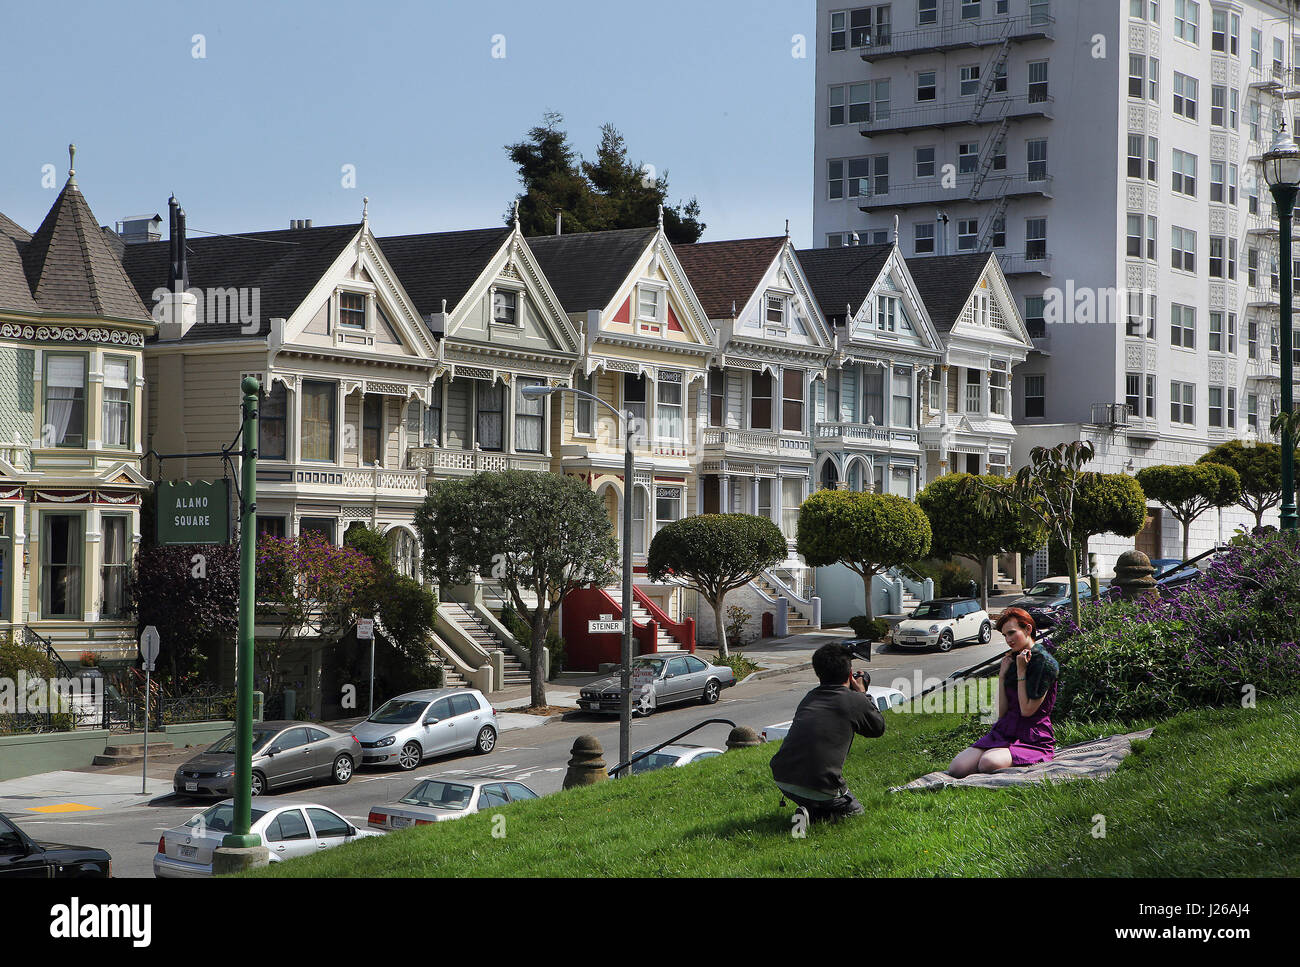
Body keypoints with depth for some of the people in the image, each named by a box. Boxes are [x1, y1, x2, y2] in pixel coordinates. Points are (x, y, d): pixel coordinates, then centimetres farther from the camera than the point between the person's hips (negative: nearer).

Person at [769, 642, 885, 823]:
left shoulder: (809, 698, 16)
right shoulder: (855, 700, 0)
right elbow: (879, 728, 18)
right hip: (820, 785, -6)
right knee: (854, 811, 20)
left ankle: (809, 810, 9)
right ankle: (813, 815, -6)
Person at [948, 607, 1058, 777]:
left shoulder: (1045, 663, -9)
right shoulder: (1012, 660, 15)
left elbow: (1027, 710, -15)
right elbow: (1002, 712, 9)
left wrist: (1021, 671, -10)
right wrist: (1002, 675, 2)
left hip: (1033, 739, -7)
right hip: (1004, 732, 7)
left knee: (989, 763, -36)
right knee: (956, 769, -16)